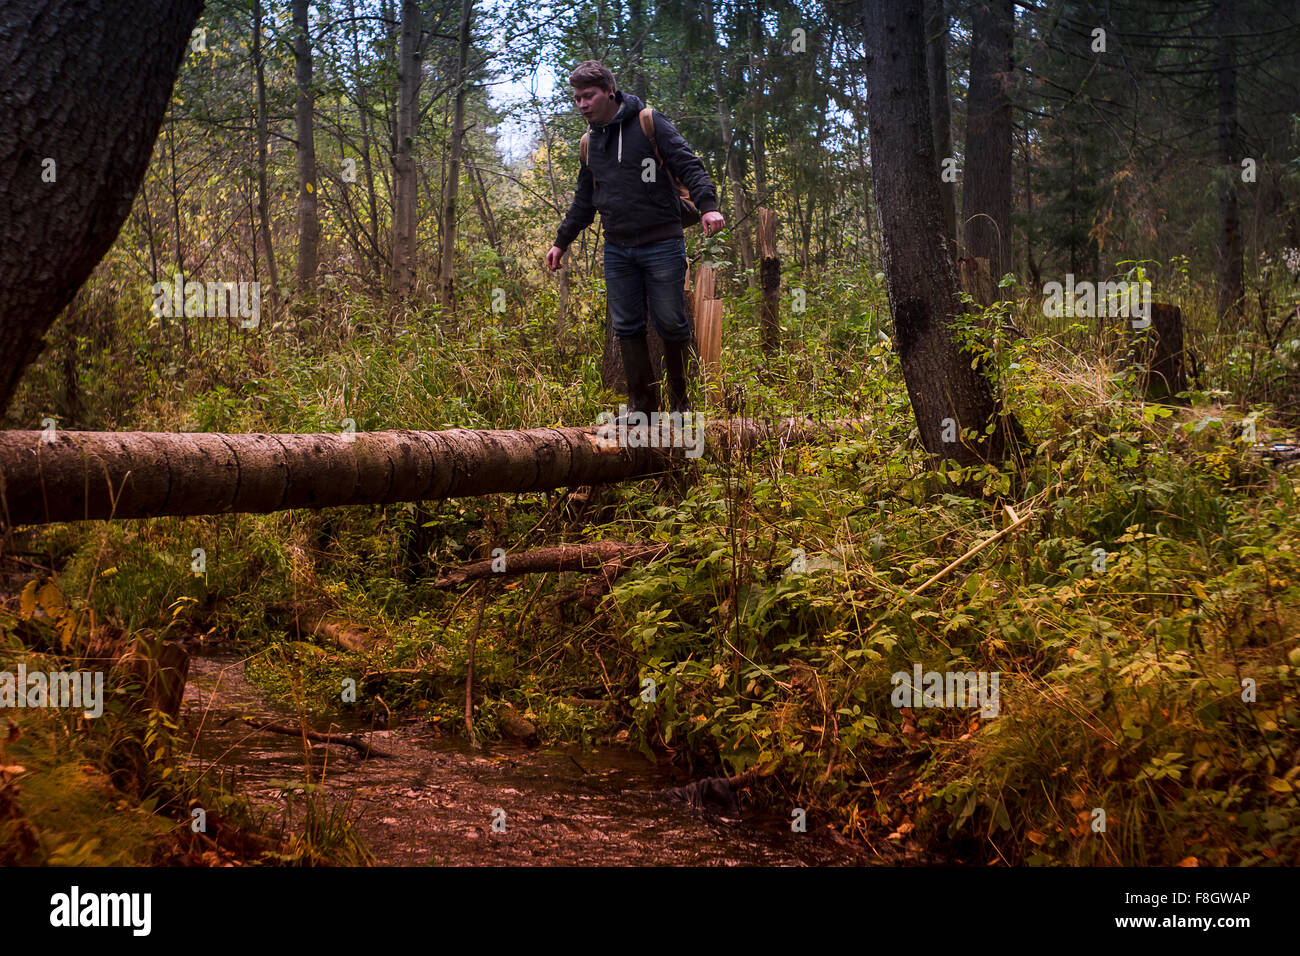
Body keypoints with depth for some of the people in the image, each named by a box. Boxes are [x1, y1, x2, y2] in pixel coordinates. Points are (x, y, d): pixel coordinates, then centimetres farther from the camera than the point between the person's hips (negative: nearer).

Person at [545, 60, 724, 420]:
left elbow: (688, 166, -10)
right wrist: (562, 241, 26)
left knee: (671, 323, -2)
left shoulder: (650, 124, -3)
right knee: (627, 327, 3)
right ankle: (641, 401, 10)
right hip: (617, 251, 5)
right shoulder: (590, 143, 15)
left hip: (661, 246, -5)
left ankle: (680, 399, 14)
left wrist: (707, 206, -25)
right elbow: (584, 200, 27)